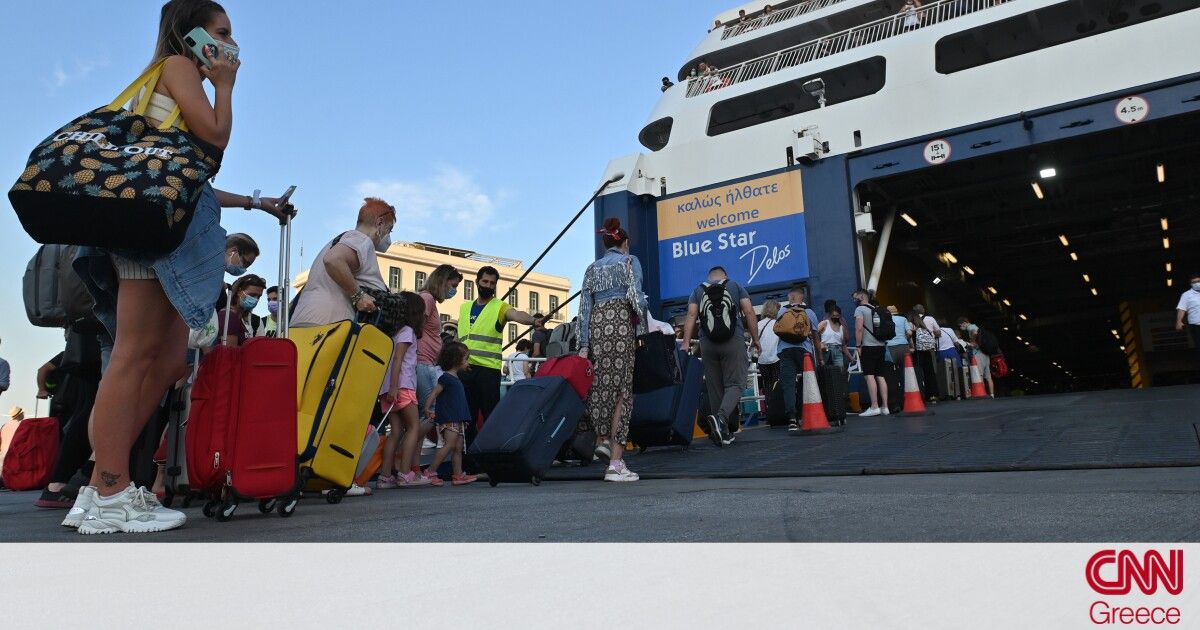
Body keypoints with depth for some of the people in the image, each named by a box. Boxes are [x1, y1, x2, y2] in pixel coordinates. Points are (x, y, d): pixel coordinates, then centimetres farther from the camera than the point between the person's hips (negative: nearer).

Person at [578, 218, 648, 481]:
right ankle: (616, 462, -6)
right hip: (621, 323, -4)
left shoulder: (592, 268, 19)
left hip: (596, 324, 4)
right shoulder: (630, 260, 8)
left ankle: (602, 439, 6)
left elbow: (585, 307, 13)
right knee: (622, 389, -4)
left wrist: (584, 345, 11)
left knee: (600, 385, 14)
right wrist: (642, 329, 7)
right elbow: (636, 297, -5)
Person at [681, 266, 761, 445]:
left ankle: (724, 433, 9)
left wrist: (686, 342, -4)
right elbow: (749, 312, 4)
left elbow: (691, 316, 2)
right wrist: (755, 339, 7)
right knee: (735, 384, -2)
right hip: (734, 342, -2)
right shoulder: (736, 286, 14)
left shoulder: (698, 290, 16)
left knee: (714, 387, 8)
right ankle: (721, 417, -29)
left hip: (707, 343, 2)